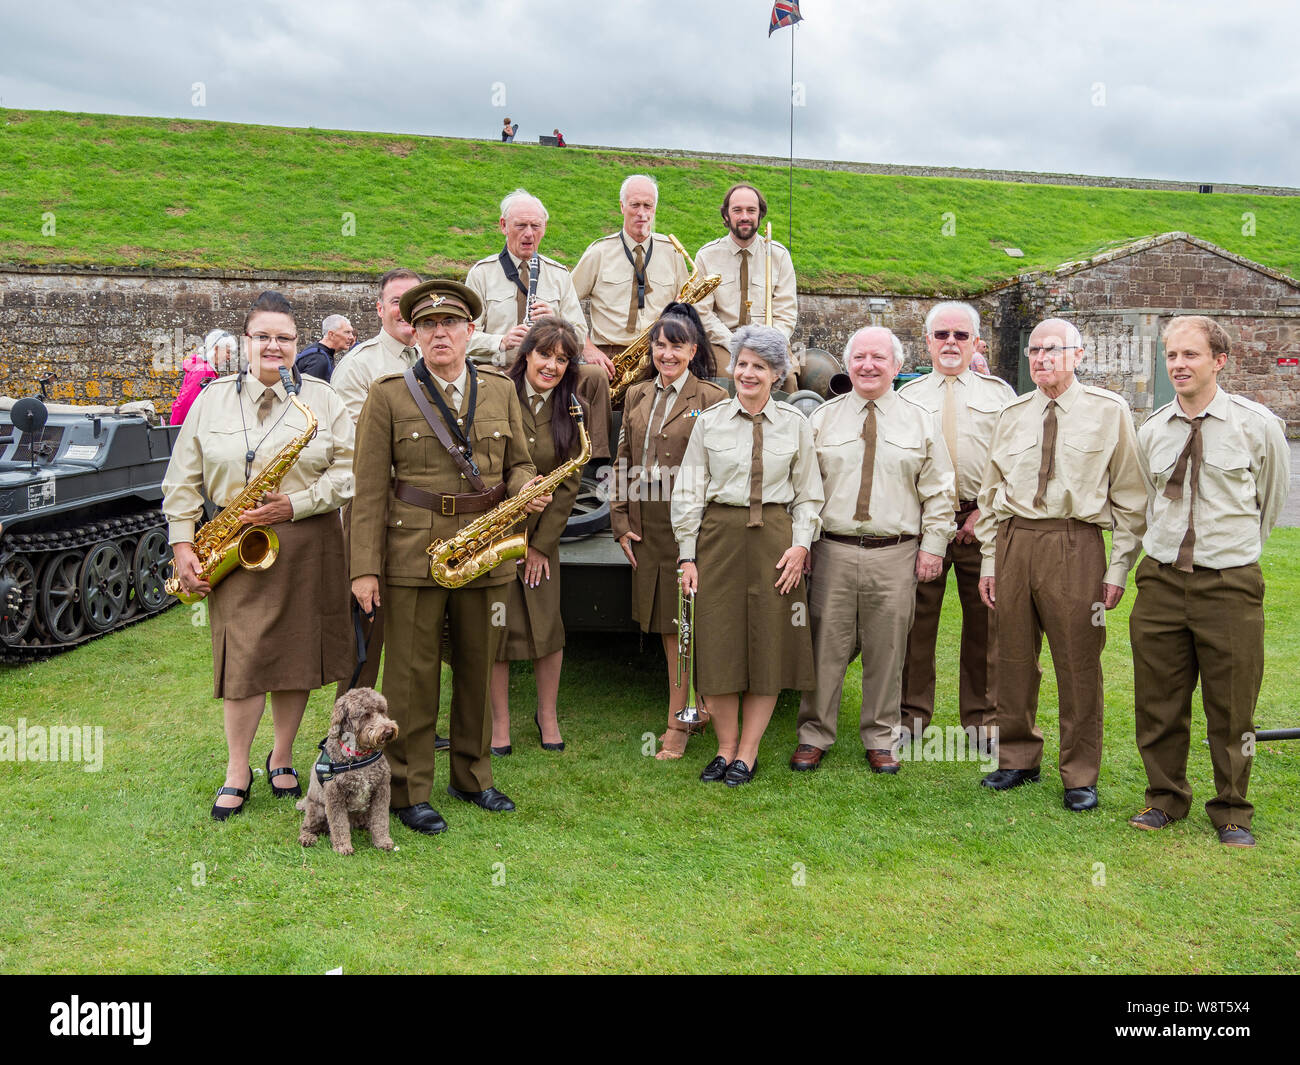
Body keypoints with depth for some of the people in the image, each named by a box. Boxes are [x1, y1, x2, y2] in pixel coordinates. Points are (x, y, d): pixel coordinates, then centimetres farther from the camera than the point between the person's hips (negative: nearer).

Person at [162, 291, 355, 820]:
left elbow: (347, 471, -3)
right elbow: (183, 479, 8)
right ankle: (237, 772, 13)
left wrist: (295, 505, -15)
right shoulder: (212, 398, 8)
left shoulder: (322, 398, 4)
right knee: (242, 657, -3)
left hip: (307, 546, 0)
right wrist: (182, 545, 0)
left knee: (297, 655, 7)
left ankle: (281, 758, 25)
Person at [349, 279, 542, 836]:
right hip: (413, 549, -3)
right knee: (413, 673, 2)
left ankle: (472, 777, 29)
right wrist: (365, 568, -8)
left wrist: (527, 490, -8)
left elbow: (518, 462, 16)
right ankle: (408, 791, 15)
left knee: (478, 666, 12)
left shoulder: (500, 389, 9)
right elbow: (370, 489, -3)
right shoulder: (388, 395, -1)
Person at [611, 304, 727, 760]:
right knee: (666, 627, 12)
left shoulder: (712, 400, -4)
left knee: (682, 625, 0)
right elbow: (623, 462, 14)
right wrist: (621, 522, 7)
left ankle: (677, 725, 10)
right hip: (647, 530, 6)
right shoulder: (636, 396, 12)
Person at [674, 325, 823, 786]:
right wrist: (687, 555, -1)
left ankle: (748, 752, 15)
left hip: (774, 539, 0)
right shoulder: (709, 421, 5)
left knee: (768, 645, 3)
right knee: (718, 644, 2)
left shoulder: (795, 424, 6)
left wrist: (800, 545, -4)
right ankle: (725, 747, 17)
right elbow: (689, 492, 4)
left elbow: (808, 494, 9)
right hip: (719, 537, 0)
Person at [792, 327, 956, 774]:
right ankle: (814, 737, 16)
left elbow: (939, 491, 8)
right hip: (833, 550, 0)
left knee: (886, 651, 7)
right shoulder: (823, 418, 8)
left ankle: (881, 740, 22)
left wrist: (933, 545, 1)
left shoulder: (919, 421, 8)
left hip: (896, 556, 0)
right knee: (825, 646, 2)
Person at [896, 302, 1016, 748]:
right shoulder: (907, 395, 12)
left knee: (984, 620, 5)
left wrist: (984, 513, -6)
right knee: (915, 617, 1)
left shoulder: (999, 393, 11)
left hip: (982, 520, 0)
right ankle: (911, 714, 13)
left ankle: (982, 716, 18)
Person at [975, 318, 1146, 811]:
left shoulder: (1109, 411, 1)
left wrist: (1119, 568, -4)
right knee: (1014, 658, 10)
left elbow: (1130, 497, 1)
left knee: (1078, 663, 1)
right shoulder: (1011, 414, 11)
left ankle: (1080, 777, 16)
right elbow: (990, 492, 14)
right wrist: (989, 560, 9)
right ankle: (1018, 759, 27)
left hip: (1075, 543, -3)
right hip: (1013, 540, 4)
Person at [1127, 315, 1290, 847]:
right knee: (1158, 703, 9)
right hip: (1161, 579, 3)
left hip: (1230, 583, -2)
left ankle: (1231, 811, 25)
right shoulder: (1151, 431, 4)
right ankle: (1165, 798, 28)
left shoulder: (1259, 425, -4)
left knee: (1231, 708, 6)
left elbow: (1271, 501, 11)